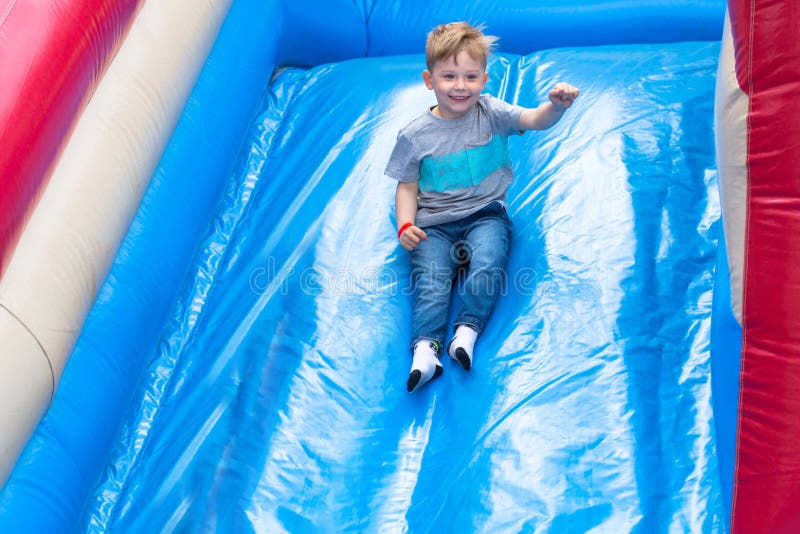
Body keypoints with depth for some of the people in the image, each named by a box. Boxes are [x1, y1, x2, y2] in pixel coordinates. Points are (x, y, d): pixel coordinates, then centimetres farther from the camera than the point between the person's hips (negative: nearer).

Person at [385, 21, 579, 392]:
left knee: (487, 262, -30)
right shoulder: (415, 135, 0)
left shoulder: (491, 113, 0)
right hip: (433, 223, 0)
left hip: (484, 214, 0)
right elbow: (407, 186, 5)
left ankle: (468, 328, -21)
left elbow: (535, 120, -14)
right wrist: (405, 226, -11)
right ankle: (425, 348, -28)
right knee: (430, 277, -23)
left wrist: (557, 105, -37)